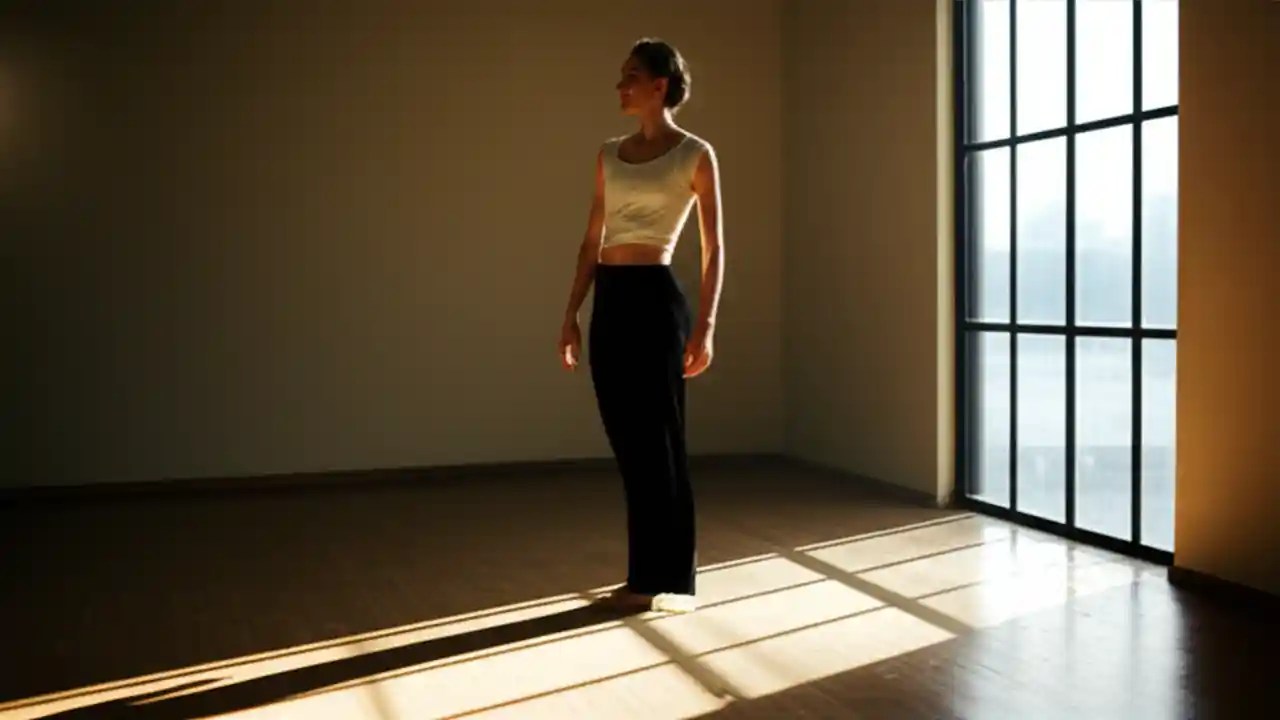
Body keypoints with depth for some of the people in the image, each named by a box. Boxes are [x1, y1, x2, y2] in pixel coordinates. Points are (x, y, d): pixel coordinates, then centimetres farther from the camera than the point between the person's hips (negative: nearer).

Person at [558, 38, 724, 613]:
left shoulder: (695, 155, -2)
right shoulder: (609, 154, 14)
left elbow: (714, 248, -4)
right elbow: (592, 241, 15)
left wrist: (705, 324, -12)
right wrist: (572, 314, 11)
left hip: (656, 298, -6)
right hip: (609, 302, 6)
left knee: (661, 445, -1)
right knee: (629, 446, 10)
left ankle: (674, 580, 10)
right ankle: (643, 576, 20)